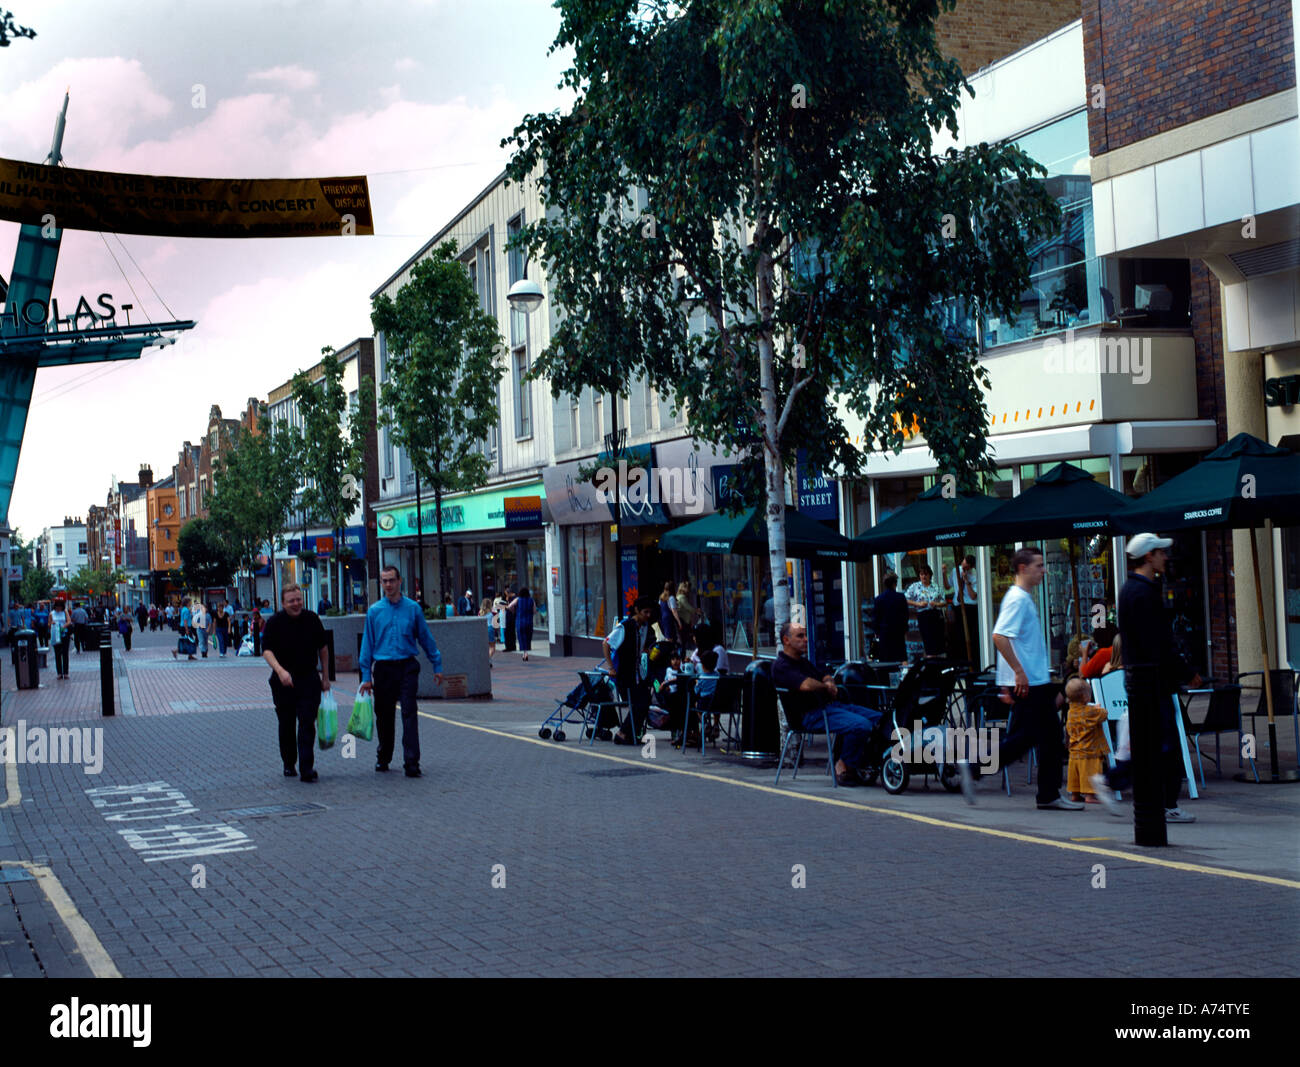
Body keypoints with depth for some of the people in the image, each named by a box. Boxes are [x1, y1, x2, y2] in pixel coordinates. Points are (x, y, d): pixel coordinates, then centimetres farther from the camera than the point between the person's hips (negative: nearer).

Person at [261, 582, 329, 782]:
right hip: (283, 681, 0)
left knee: (307, 724, -10)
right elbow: (266, 650, -14)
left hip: (309, 679, 0)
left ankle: (306, 769, -14)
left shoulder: (312, 619, 3)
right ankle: (289, 764, 25)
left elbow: (322, 648, 13)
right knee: (286, 726, 9)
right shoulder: (274, 622, -5)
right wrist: (280, 671, -30)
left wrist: (325, 677, 13)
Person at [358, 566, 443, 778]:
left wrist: (437, 666, 11)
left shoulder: (413, 608, 2)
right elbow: (368, 643, 7)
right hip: (383, 668, 1)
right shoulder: (374, 611, 4)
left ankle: (411, 763, -11)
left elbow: (426, 638, 10)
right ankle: (383, 758, 28)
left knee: (409, 713, -10)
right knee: (384, 715, 10)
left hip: (407, 667, -1)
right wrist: (366, 676, 3)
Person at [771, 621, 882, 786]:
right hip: (812, 714, -10)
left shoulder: (804, 661, 25)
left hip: (833, 704, 10)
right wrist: (825, 687, -2)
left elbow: (826, 675, 27)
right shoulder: (781, 666, -8)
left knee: (878, 718, -3)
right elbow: (806, 685, -23)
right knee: (861, 725, -29)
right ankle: (843, 767, -13)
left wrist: (829, 683, 1)